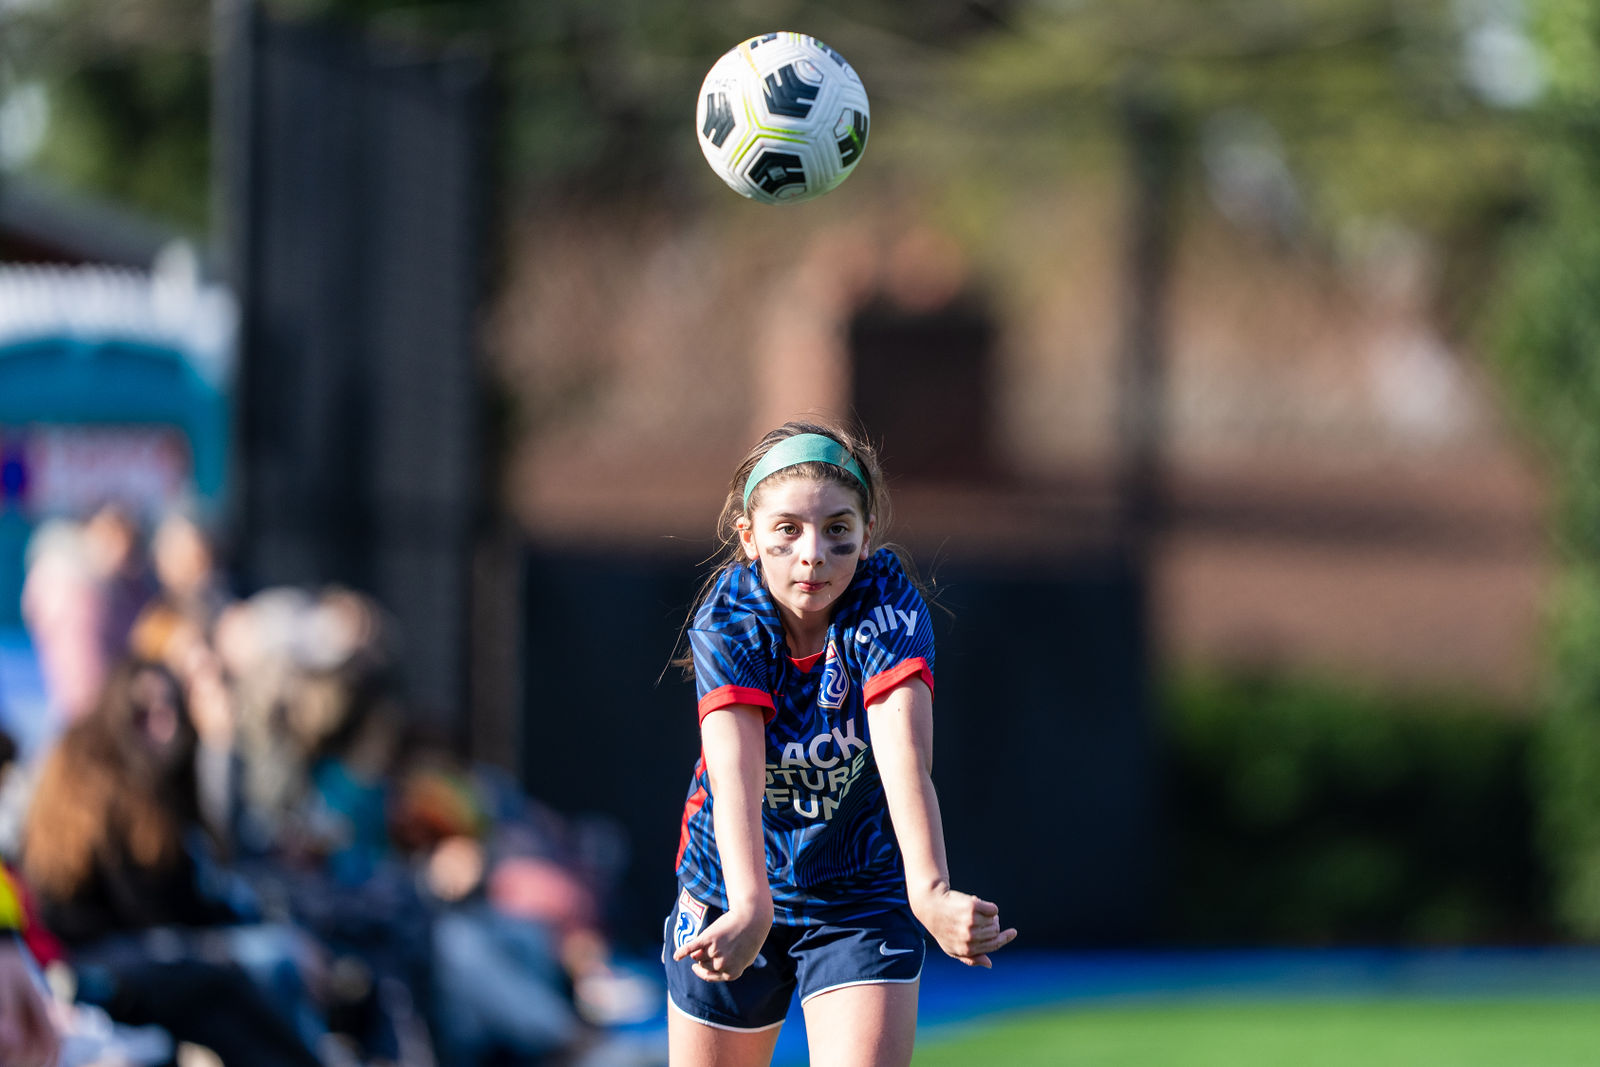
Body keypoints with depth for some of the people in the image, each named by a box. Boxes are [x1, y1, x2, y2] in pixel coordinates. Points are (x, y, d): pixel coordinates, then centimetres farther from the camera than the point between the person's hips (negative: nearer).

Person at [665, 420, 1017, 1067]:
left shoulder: (888, 605, -21)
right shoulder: (727, 622, -20)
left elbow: (905, 757, -37)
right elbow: (736, 770, -36)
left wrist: (930, 891, -56)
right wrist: (749, 906, -54)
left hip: (864, 897, -1)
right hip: (731, 899, 1)